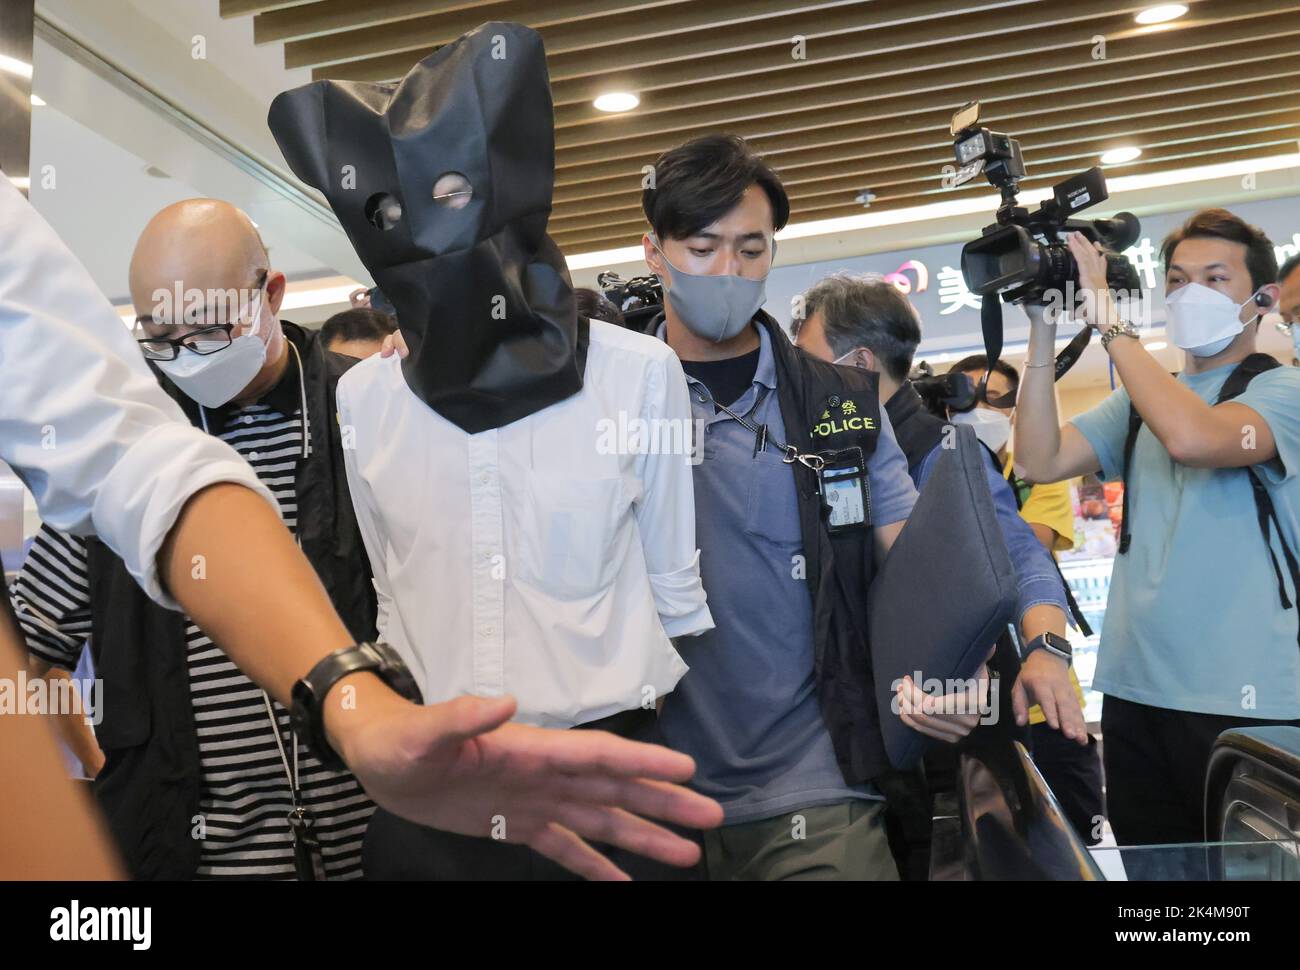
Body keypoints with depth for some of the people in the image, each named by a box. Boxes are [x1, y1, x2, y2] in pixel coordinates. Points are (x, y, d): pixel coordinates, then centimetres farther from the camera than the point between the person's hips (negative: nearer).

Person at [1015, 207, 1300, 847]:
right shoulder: (1139, 401, 13)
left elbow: (1191, 437, -25)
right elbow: (1040, 461, -2)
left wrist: (1106, 316, -18)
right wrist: (1043, 330, -5)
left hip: (1245, 699, -5)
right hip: (1134, 692, 5)